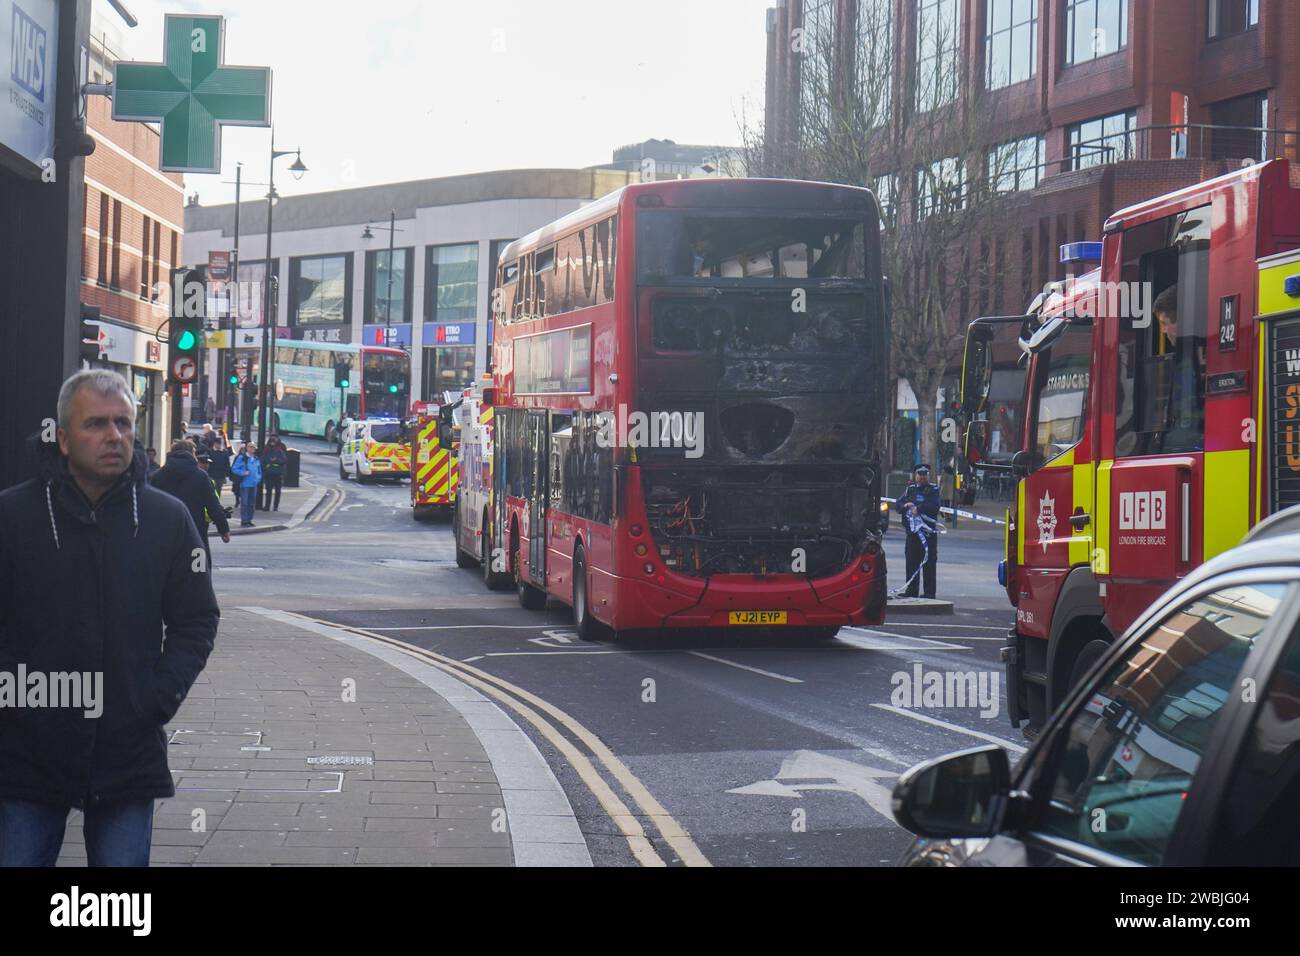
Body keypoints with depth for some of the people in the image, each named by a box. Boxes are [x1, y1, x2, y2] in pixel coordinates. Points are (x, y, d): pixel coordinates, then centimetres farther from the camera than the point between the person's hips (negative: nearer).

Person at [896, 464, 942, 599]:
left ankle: (930, 592, -1)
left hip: (929, 532, -5)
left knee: (929, 563, -4)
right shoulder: (910, 489, 15)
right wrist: (905, 505, -10)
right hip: (912, 532, 5)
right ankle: (911, 591, 15)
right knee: (912, 562, 8)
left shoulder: (933, 490, 1)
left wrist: (919, 508, -19)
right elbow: (898, 505, 11)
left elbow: (935, 506, -14)